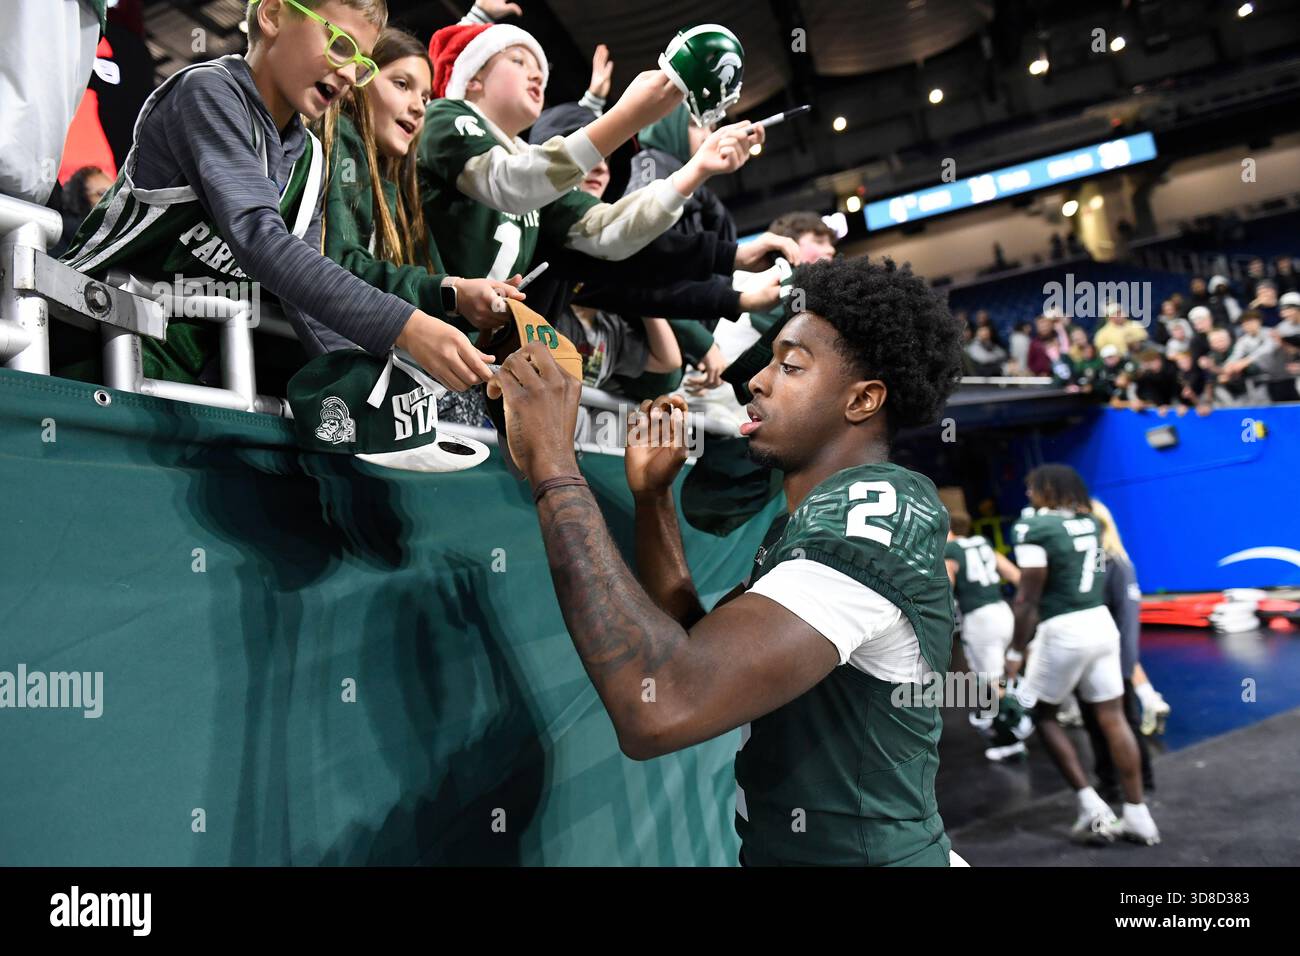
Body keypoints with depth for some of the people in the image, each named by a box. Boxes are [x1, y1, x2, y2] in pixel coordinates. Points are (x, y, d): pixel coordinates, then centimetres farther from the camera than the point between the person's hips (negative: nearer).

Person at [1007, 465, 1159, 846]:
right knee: (1112, 718, 11)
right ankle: (1137, 815, 17)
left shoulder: (1033, 528, -13)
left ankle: (1091, 806, 7)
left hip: (1063, 632, -7)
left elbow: (1029, 598, -14)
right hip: (1101, 623, 7)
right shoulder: (1090, 522, 10)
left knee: (1042, 713, 11)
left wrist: (1016, 650, -8)